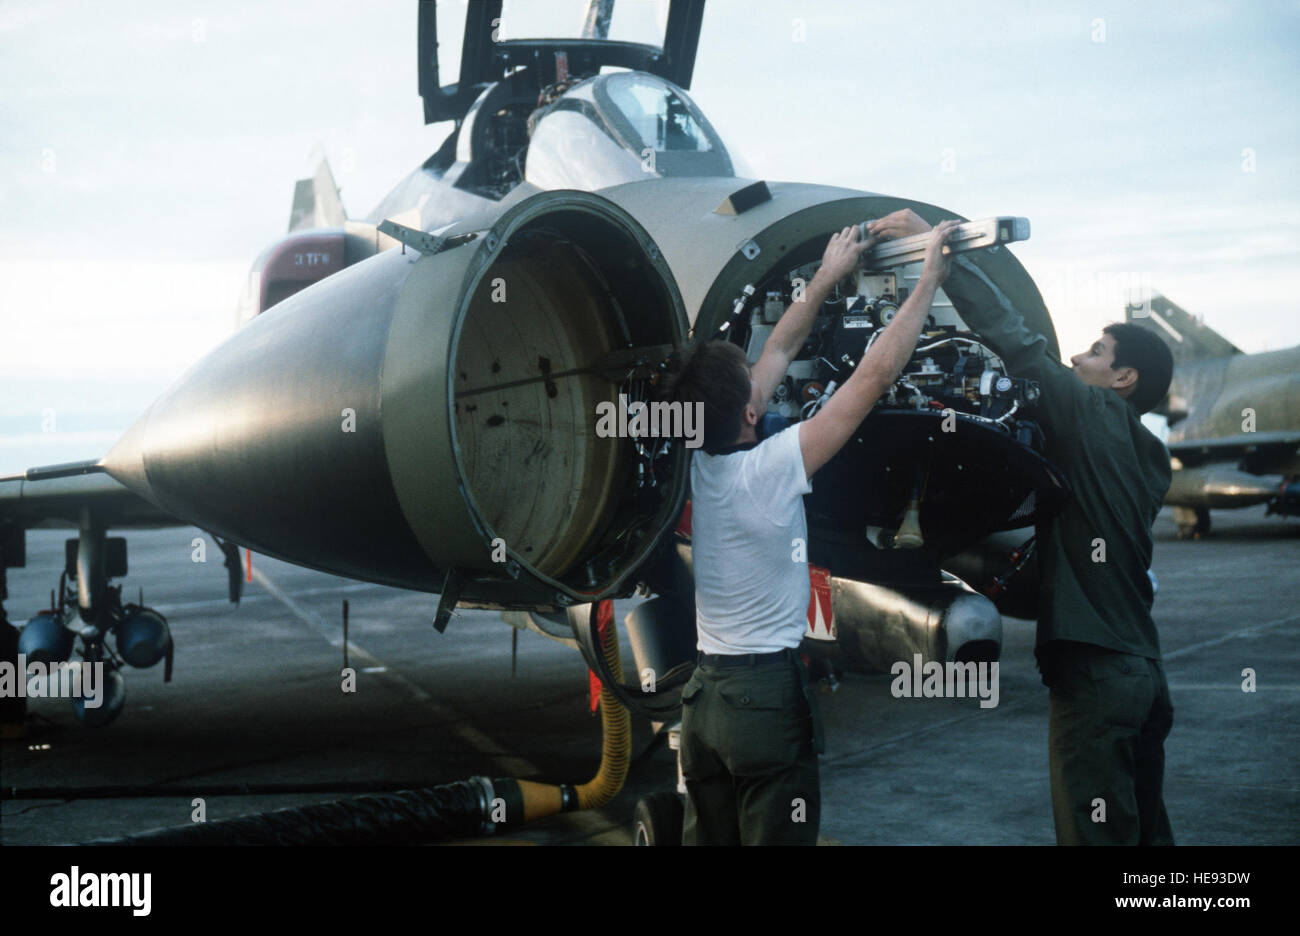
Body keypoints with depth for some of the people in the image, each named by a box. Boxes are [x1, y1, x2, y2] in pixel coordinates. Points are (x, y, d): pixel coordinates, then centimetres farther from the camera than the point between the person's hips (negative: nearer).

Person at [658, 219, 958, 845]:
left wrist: (827, 277, 23)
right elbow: (876, 374, -16)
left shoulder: (695, 463, 2)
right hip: (769, 694, -7)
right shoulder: (768, 470, -17)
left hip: (704, 692, 7)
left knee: (706, 838, 12)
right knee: (775, 836, 0)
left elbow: (779, 351, 14)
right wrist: (929, 279, -8)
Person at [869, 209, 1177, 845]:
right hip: (1141, 668, 9)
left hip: (1094, 670, -9)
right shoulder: (1147, 455, 16)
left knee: (1096, 832, -4)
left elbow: (1014, 338, -12)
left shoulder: (1094, 414, -9)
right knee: (1144, 825, 16)